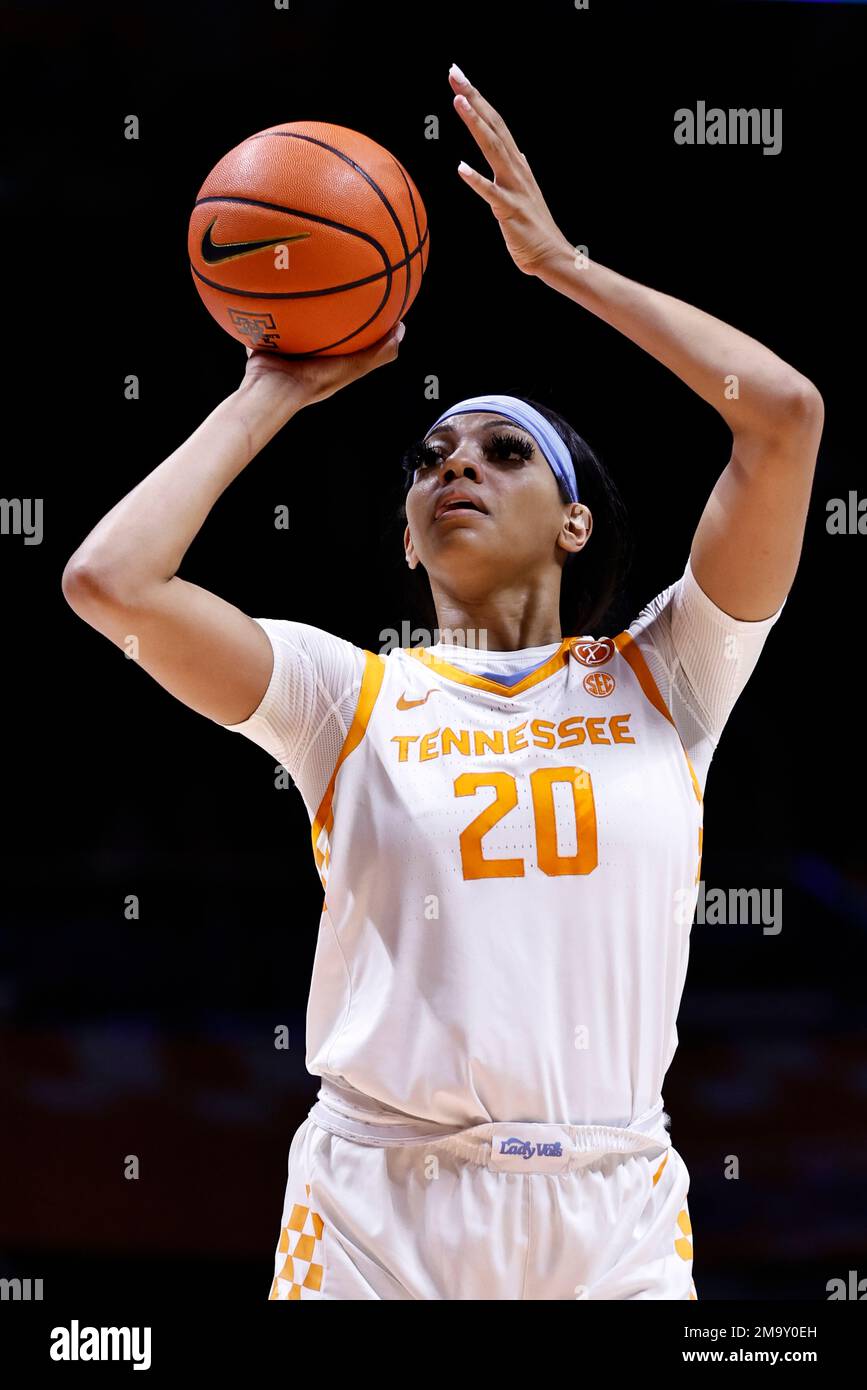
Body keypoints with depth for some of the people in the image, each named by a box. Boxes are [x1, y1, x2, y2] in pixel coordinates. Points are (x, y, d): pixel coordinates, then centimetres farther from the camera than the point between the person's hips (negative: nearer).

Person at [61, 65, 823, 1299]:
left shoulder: (656, 683, 6)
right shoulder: (353, 696, 5)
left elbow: (785, 412, -4)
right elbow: (108, 581, -8)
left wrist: (562, 263, 3)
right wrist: (274, 397, 4)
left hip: (618, 1228, 1)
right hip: (380, 1226, 0)